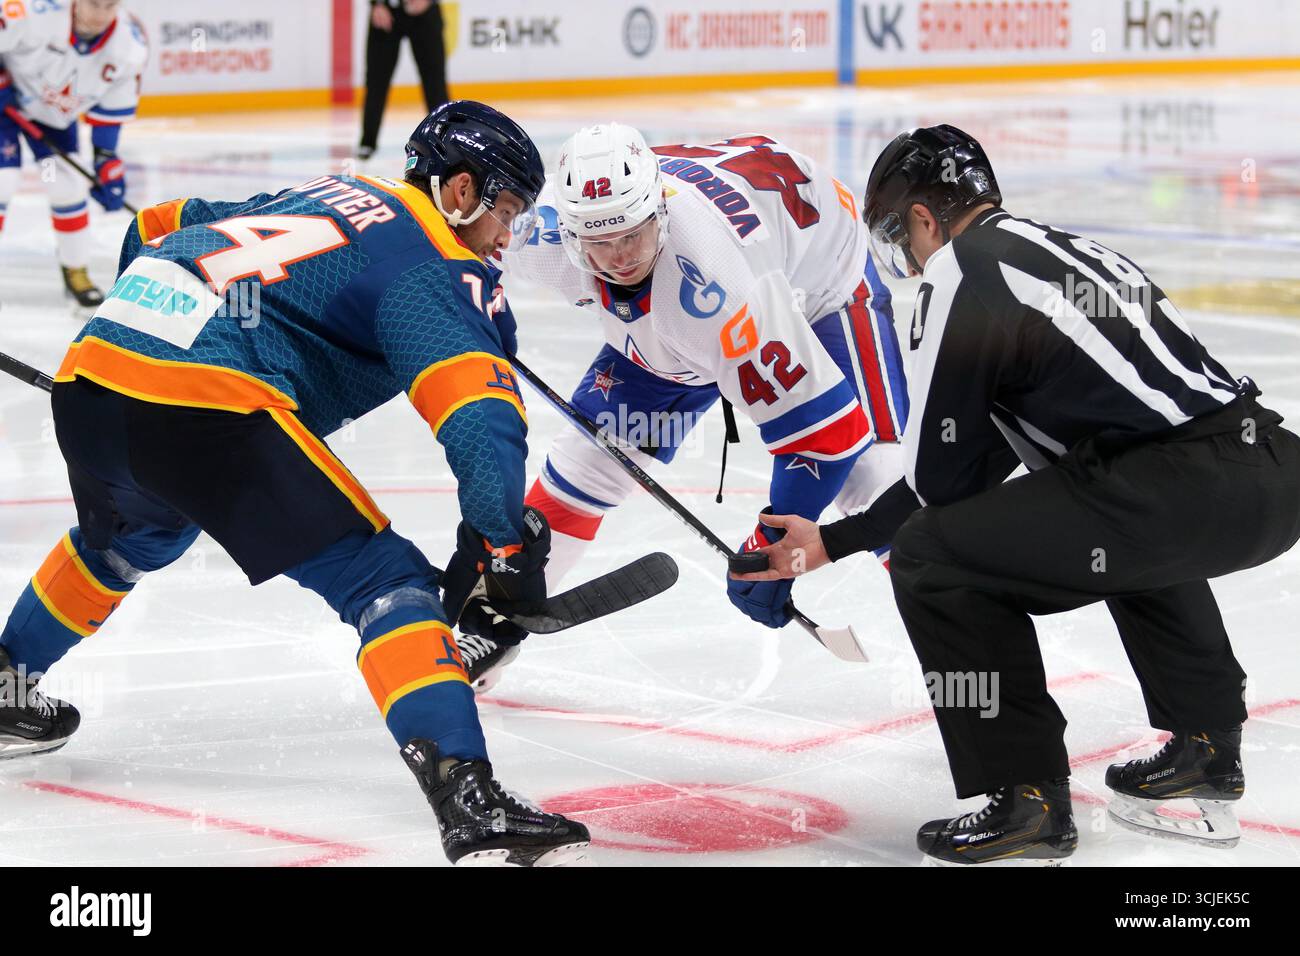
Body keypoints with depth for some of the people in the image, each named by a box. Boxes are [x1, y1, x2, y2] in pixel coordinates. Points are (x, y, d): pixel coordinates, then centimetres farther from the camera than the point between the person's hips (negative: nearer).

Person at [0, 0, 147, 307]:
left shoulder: (131, 45, -20)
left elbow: (113, 107, -7)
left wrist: (107, 160, -6)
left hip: (56, 113, 4)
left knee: (67, 185, 0)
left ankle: (76, 271, 20)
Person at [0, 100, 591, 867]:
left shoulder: (324, 197, 26)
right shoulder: (433, 268, 2)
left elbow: (156, 228, 34)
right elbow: (479, 412, -15)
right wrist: (504, 544, -14)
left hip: (88, 372, 9)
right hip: (204, 405, -9)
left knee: (130, 538, 39)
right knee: (384, 580, -7)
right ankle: (467, 799, -23)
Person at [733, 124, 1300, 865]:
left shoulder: (964, 272, 1)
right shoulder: (1061, 248, 28)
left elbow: (939, 478, 2)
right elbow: (980, 462, 31)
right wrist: (833, 542, 35)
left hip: (1194, 487, -9)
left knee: (933, 554, -2)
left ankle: (1027, 797, 3)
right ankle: (1206, 749, 40)